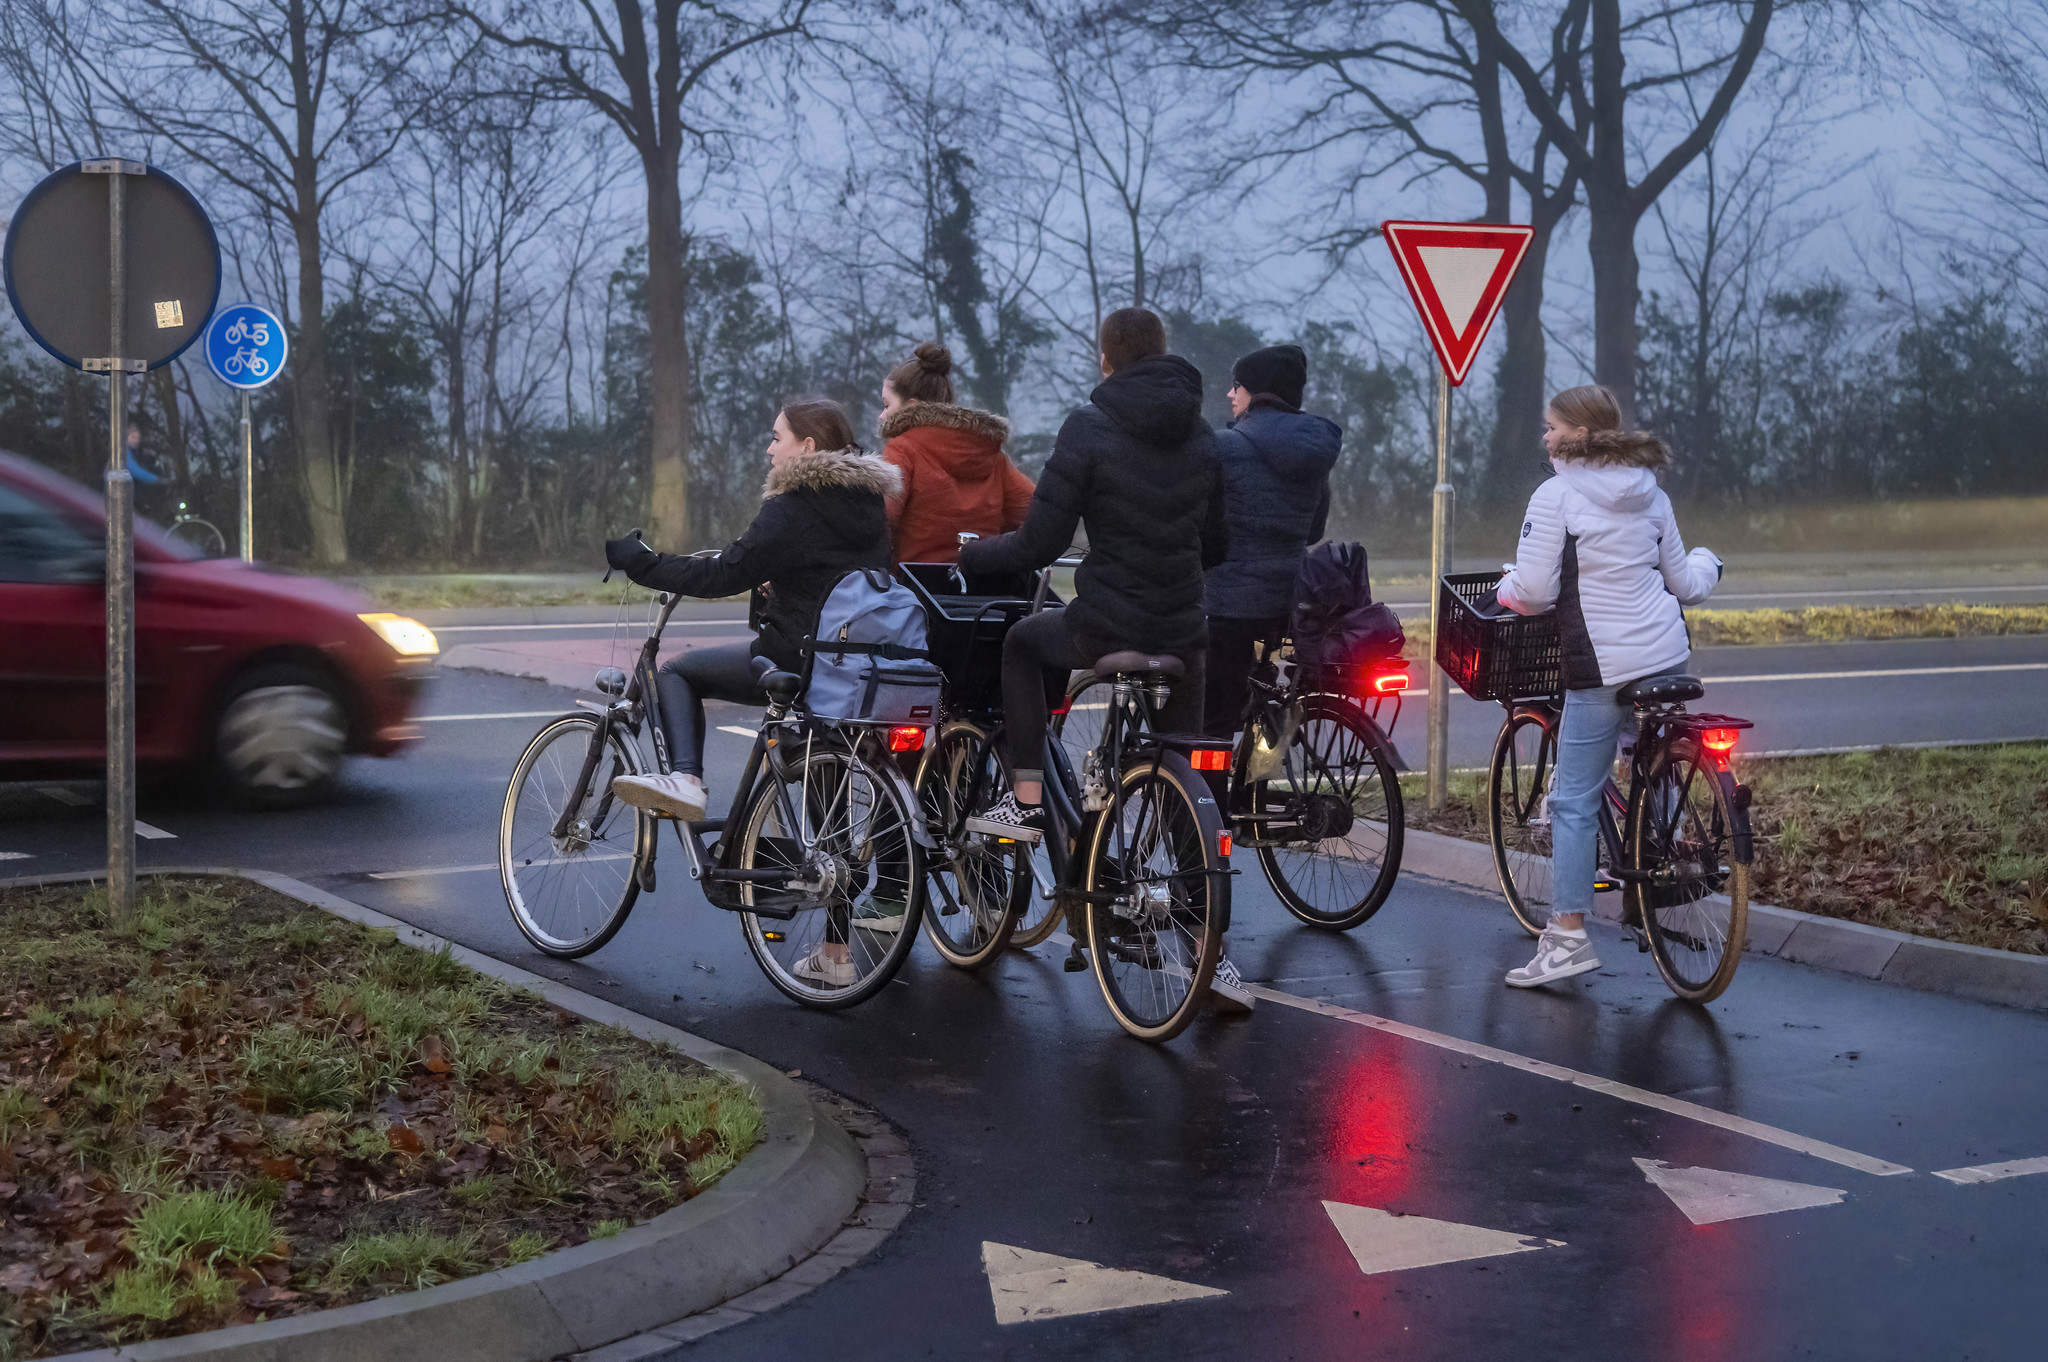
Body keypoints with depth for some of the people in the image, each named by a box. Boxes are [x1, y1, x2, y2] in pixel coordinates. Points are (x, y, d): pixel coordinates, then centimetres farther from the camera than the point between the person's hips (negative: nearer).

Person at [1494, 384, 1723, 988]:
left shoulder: (1557, 495, -9)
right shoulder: (1649, 493, 10)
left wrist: (1505, 589, 9)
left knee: (1575, 801, -2)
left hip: (1601, 667, -6)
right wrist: (1706, 564, 40)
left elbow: (1533, 593, -14)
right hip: (1667, 655, 6)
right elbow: (1683, 583, 18)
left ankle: (1568, 935, -4)